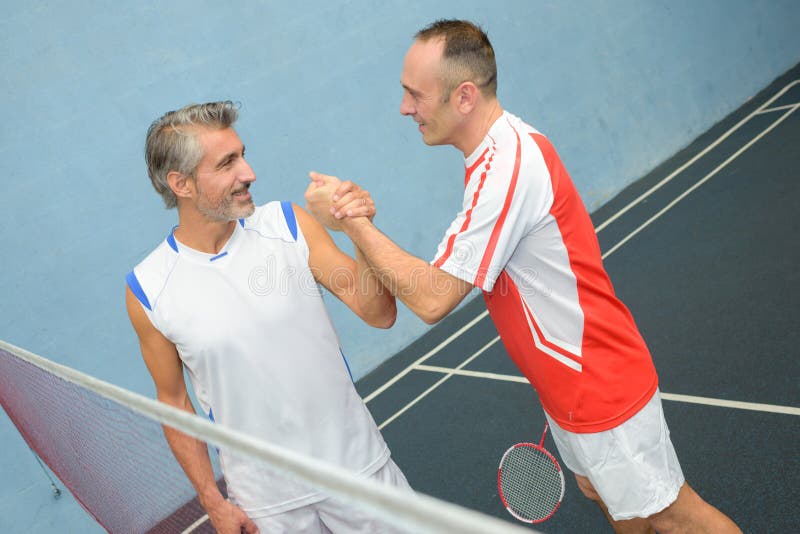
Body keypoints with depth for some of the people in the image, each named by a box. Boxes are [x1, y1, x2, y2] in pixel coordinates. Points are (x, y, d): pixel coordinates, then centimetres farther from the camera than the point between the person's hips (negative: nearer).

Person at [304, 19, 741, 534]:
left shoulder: (506, 167, -30)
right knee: (599, 489, 25)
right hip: (574, 383, 10)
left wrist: (352, 223, -22)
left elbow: (432, 299, -28)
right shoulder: (505, 141, 3)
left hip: (601, 386, -10)